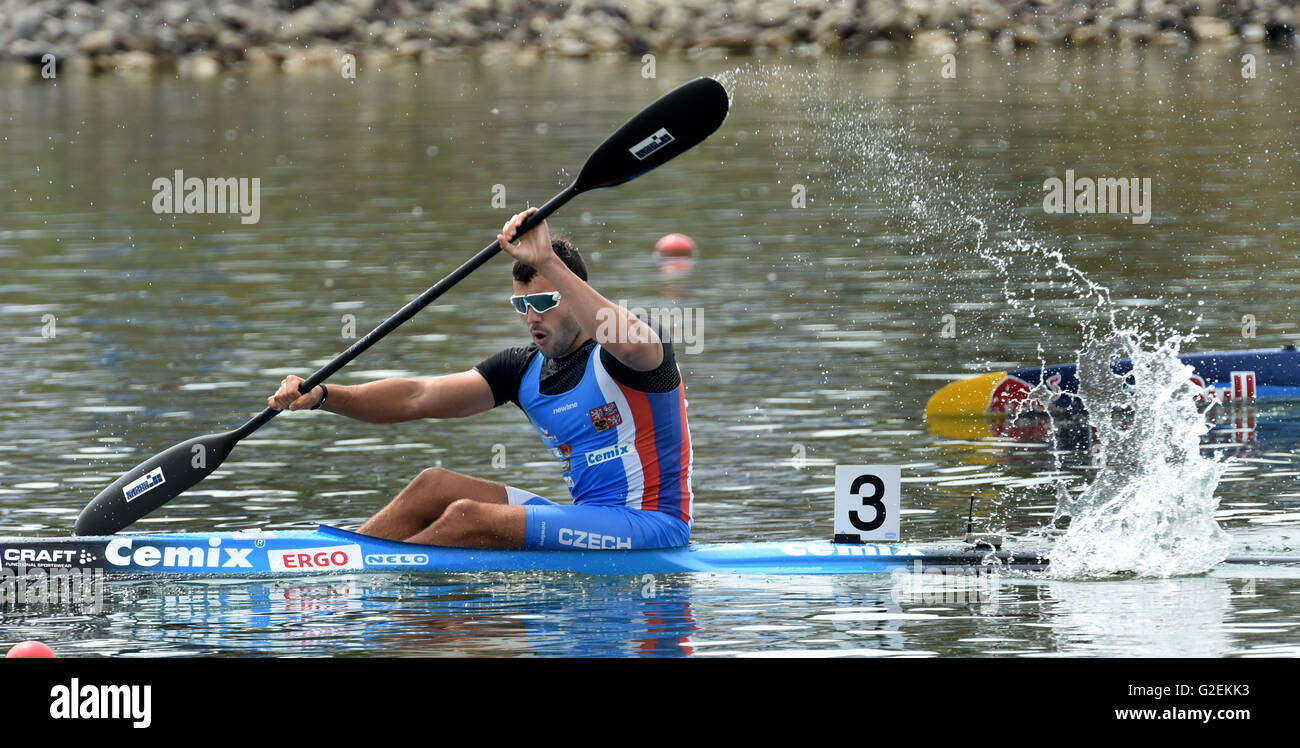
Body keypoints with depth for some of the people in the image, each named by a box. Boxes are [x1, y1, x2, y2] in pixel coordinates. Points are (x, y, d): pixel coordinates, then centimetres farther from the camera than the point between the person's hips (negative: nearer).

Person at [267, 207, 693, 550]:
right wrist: (323, 396, -10)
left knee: (467, 519, -20)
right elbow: (418, 397, 4)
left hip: (650, 526, -8)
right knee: (434, 486, 2)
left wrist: (548, 262, -43)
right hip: (589, 520, 8)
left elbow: (629, 344, -39)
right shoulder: (526, 369, 11)